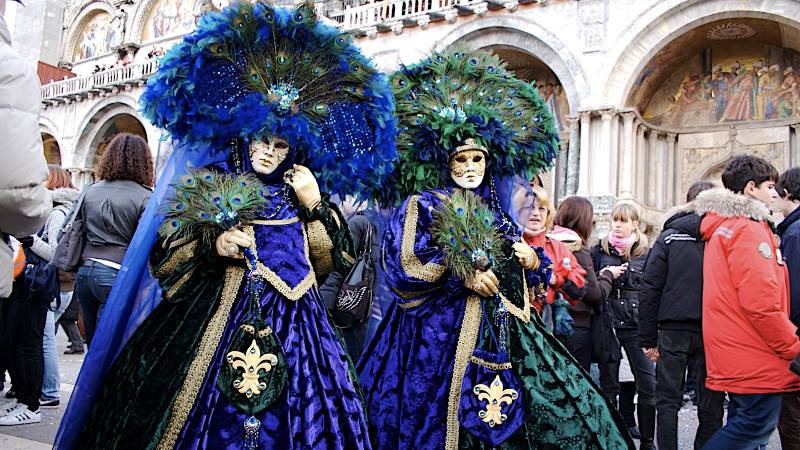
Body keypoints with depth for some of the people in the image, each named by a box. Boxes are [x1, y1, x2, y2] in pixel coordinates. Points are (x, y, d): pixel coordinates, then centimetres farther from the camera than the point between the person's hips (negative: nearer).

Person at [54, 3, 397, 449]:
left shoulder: (300, 191, 13)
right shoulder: (204, 184, 7)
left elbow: (333, 262, 6)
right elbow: (163, 260, 1)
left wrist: (316, 206, -3)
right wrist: (213, 245, -15)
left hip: (289, 329, 2)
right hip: (209, 324, -2)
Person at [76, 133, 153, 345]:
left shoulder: (91, 191, 11)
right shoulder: (145, 197, -6)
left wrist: (80, 267, 19)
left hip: (85, 270, 6)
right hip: (117, 275, -5)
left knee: (93, 346, 15)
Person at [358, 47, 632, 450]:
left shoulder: (497, 213, 17)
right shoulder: (421, 206, 0)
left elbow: (519, 280, 20)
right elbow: (401, 267, -12)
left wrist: (532, 261, -2)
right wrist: (460, 273, -17)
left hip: (501, 333, 6)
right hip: (443, 334, -6)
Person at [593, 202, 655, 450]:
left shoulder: (644, 252, 9)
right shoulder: (599, 250, 9)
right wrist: (604, 277, -7)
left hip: (636, 324, 0)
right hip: (606, 323, 0)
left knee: (649, 385, -3)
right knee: (608, 385, 7)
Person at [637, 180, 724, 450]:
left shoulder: (669, 238, 2)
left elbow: (649, 290, -2)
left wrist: (648, 338, 2)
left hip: (674, 330, -1)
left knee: (667, 400, 8)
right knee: (710, 405, 10)